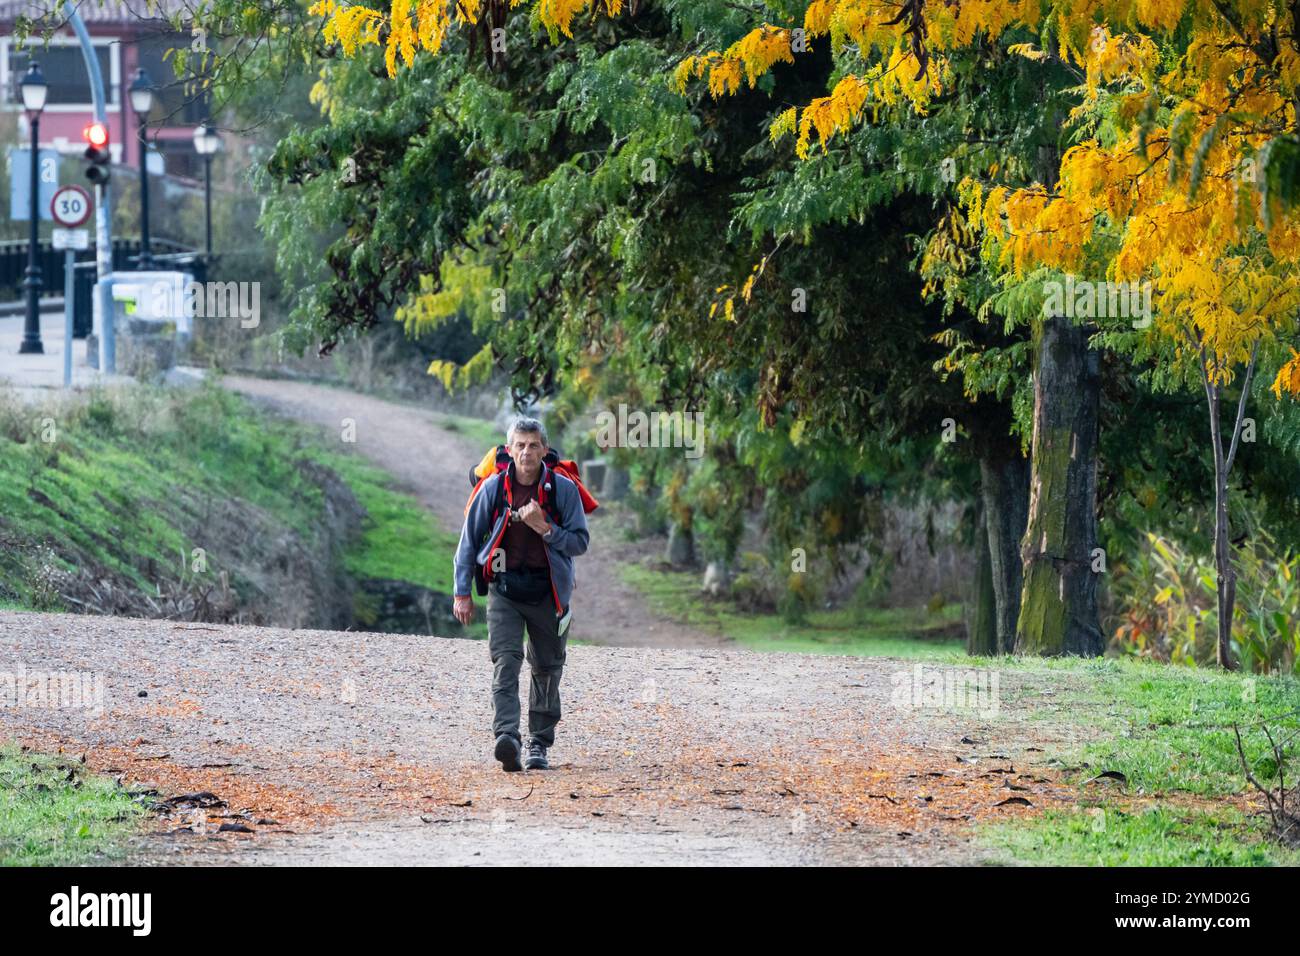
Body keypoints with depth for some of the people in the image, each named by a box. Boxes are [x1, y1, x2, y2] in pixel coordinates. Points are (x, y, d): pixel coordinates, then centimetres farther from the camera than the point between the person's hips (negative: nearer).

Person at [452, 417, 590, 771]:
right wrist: (462, 593, 4)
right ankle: (506, 736, -32)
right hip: (504, 588, -1)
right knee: (506, 661, -17)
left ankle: (539, 743, 21)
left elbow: (580, 541, -3)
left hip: (548, 591, 1)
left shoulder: (563, 489, -4)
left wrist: (544, 528, -20)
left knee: (547, 668, 9)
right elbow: (469, 541, 6)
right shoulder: (494, 487, -2)